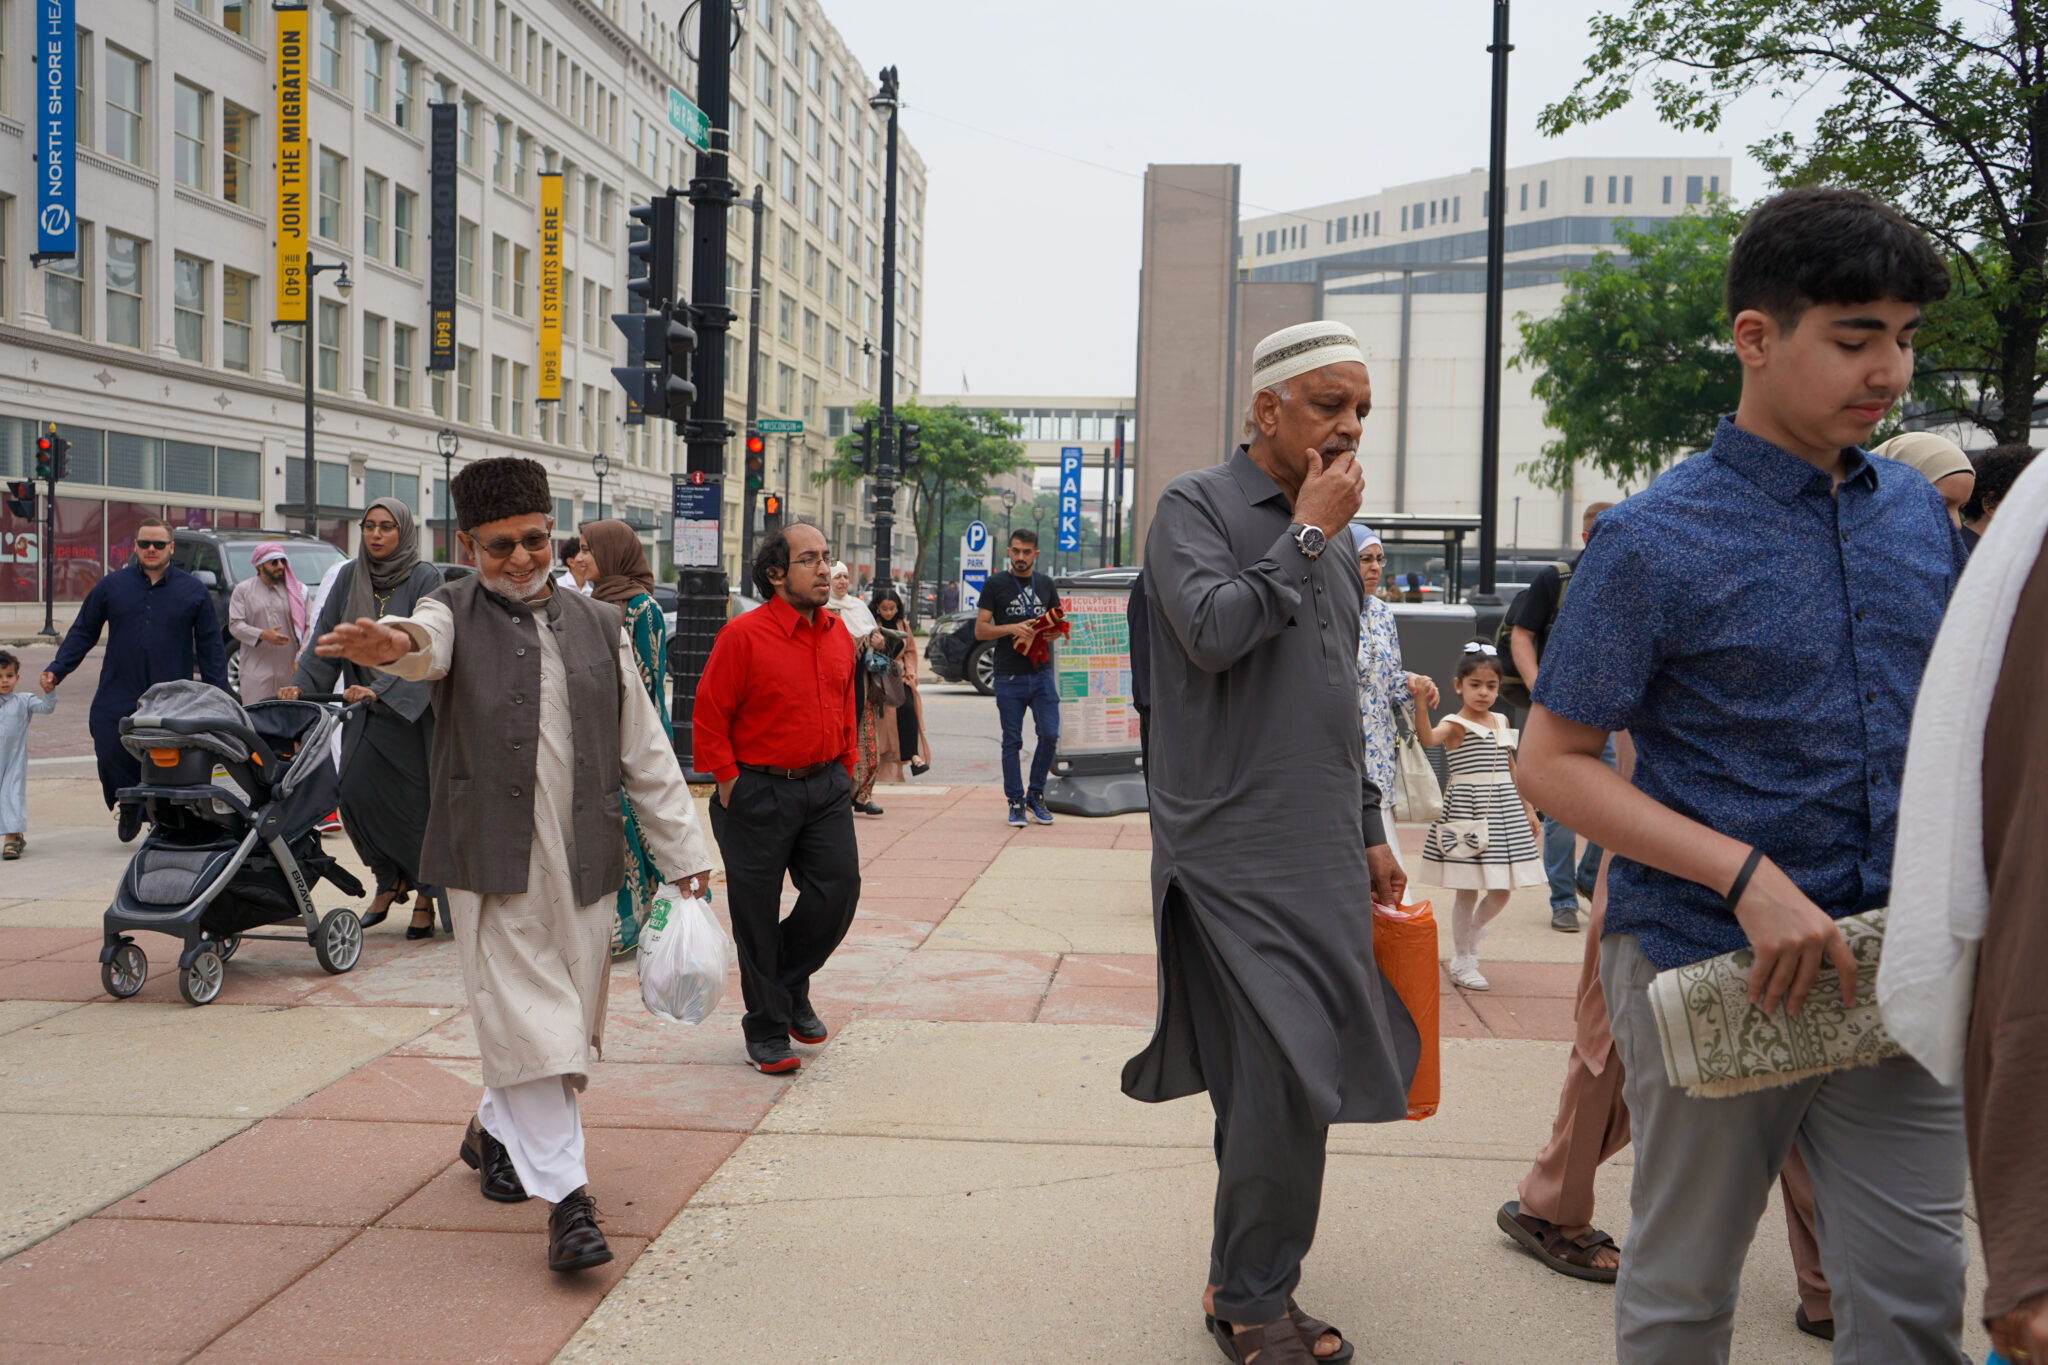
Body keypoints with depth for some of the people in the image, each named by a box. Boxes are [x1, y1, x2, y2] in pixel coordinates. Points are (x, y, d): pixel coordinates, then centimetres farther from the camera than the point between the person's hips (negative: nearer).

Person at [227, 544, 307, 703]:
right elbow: (235, 625, 1)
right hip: (256, 670, 0)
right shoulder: (243, 590, 10)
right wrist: (262, 635, -17)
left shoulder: (297, 590, 10)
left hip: (289, 671, 1)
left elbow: (307, 628, 4)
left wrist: (300, 659, -8)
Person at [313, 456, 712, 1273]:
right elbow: (430, 640, -26)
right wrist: (398, 643, -51)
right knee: (530, 1024, -8)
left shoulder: (599, 625, 11)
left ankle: (495, 1132, 39)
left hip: (584, 864, 4)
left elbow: (644, 749, 13)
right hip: (494, 865, -4)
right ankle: (566, 1195, -2)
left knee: (571, 1021, 13)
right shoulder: (457, 613, 1)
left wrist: (682, 852, 12)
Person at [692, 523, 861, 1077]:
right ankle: (766, 1029, 18)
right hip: (759, 792, -5)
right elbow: (709, 718, -9)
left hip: (826, 787, 5)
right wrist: (729, 785, -9)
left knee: (839, 887, -1)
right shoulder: (743, 635, -12)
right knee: (758, 913, 3)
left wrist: (845, 770, 13)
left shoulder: (838, 634, 7)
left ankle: (790, 987, 25)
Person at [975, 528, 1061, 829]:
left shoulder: (1046, 584, 13)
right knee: (1012, 742, 2)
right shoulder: (995, 584, 2)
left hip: (1042, 673, 3)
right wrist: (1011, 628, -17)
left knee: (1050, 734, -5)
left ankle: (1036, 795, 13)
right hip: (1009, 677, -3)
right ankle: (1016, 802, 11)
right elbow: (980, 629, -1)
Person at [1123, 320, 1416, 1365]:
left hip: (1322, 853, 7)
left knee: (1276, 1079, 9)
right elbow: (1212, 632, -21)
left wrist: (1369, 831, 23)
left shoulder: (1334, 535, 19)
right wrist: (1306, 534, -11)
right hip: (1234, 853, -7)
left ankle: (1249, 1279, 20)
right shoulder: (1197, 506, -3)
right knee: (1286, 1079, -11)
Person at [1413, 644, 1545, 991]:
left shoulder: (1501, 722, 12)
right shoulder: (1455, 724, -8)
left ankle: (1472, 930, 37)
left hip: (1505, 813, 6)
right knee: (1467, 891, 0)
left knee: (1501, 892, 8)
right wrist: (1421, 702, -48)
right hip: (1467, 813, -6)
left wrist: (1527, 807, 22)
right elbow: (1428, 737, -31)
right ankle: (1462, 962, 13)